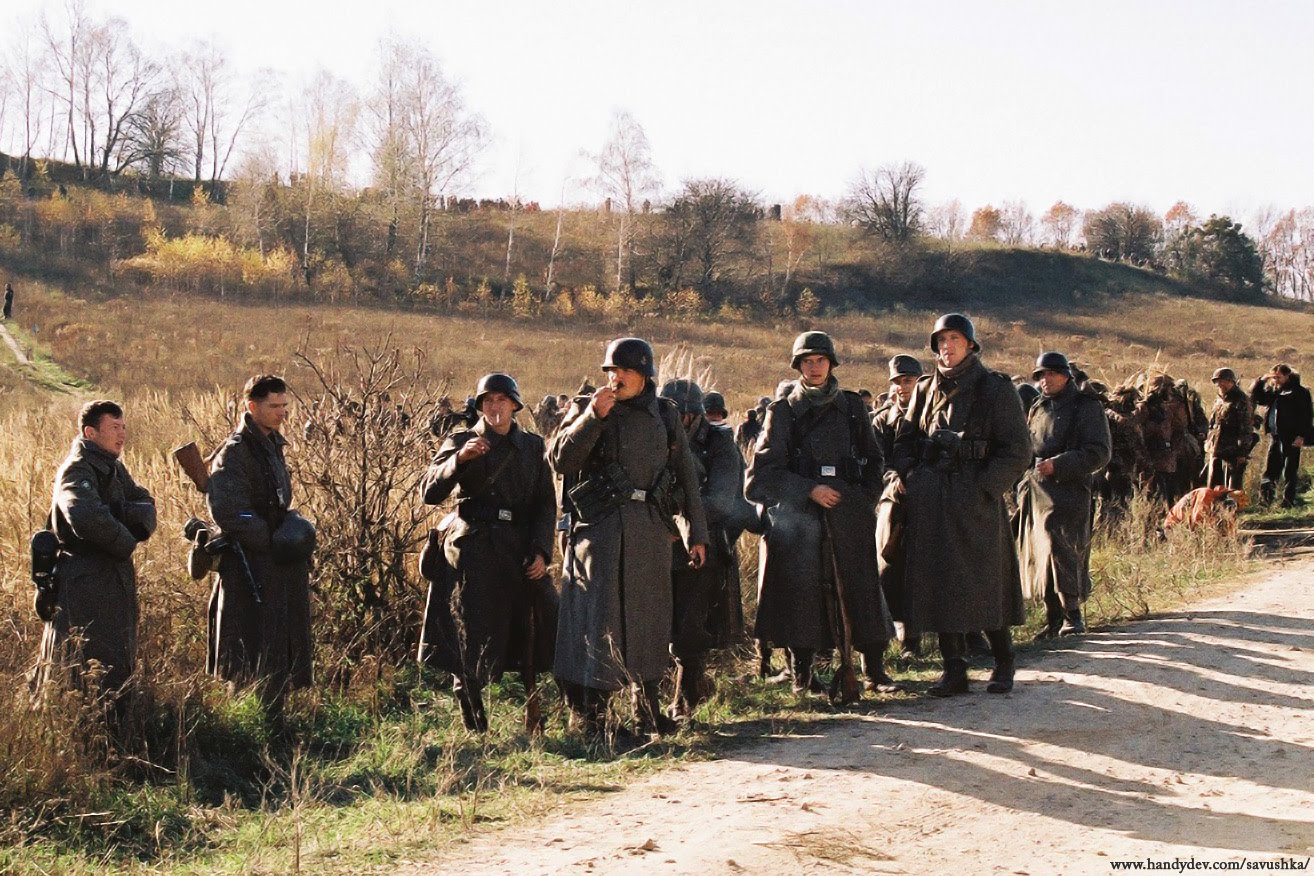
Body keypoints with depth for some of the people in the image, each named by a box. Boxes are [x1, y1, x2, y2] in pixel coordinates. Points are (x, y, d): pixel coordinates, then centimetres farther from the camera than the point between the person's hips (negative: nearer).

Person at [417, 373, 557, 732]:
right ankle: (475, 730, 10)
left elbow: (546, 503, 11)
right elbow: (429, 493, -6)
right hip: (471, 553, -2)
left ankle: (535, 724, 10)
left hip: (519, 552, 2)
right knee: (470, 641, -2)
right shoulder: (461, 442, 4)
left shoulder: (533, 446, 12)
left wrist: (541, 550, -2)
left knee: (531, 636, -3)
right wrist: (459, 458, -20)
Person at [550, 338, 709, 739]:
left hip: (650, 532, 4)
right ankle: (590, 718, -3)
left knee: (648, 618, 11)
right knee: (597, 619, -7)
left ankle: (648, 712, 24)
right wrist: (592, 417, -19)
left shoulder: (664, 416, 11)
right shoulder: (586, 409, 3)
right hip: (598, 527, -4)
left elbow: (685, 476, 15)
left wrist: (696, 533, 13)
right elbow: (559, 460, -10)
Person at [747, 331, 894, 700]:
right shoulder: (783, 412, 5)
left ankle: (875, 668, 9)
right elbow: (765, 470, -1)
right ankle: (801, 672, 6)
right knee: (800, 591, -3)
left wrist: (865, 499, 3)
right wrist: (808, 490, -11)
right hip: (798, 517, -2)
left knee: (860, 587, 0)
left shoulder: (853, 407, 12)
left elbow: (875, 461, 18)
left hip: (850, 516, 2)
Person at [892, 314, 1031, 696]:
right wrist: (912, 478, 2)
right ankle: (954, 669, 12)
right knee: (938, 583, 3)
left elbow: (1017, 451, -4)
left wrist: (984, 488, -12)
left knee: (985, 584, 1)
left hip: (976, 502, -4)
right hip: (930, 504, 4)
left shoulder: (995, 388, -1)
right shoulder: (926, 389, 12)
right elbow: (904, 441, 18)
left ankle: (1003, 665, 18)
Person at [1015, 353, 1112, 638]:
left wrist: (1058, 464, -17)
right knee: (1038, 555, 5)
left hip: (1069, 492, -7)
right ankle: (1053, 619, 13)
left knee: (1060, 549, -16)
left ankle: (1073, 614, -5)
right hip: (1036, 493, 7)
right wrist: (1025, 481, 12)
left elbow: (1100, 453, -9)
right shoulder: (1038, 409, 19)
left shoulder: (1086, 406, -2)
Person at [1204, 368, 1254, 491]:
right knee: (1212, 488, 11)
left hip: (1233, 453, -8)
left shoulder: (1241, 401, -8)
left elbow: (1246, 428, -13)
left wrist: (1242, 452, -18)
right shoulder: (1218, 400, 17)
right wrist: (1208, 446, 19)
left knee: (1233, 490, -7)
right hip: (1216, 452, 8)